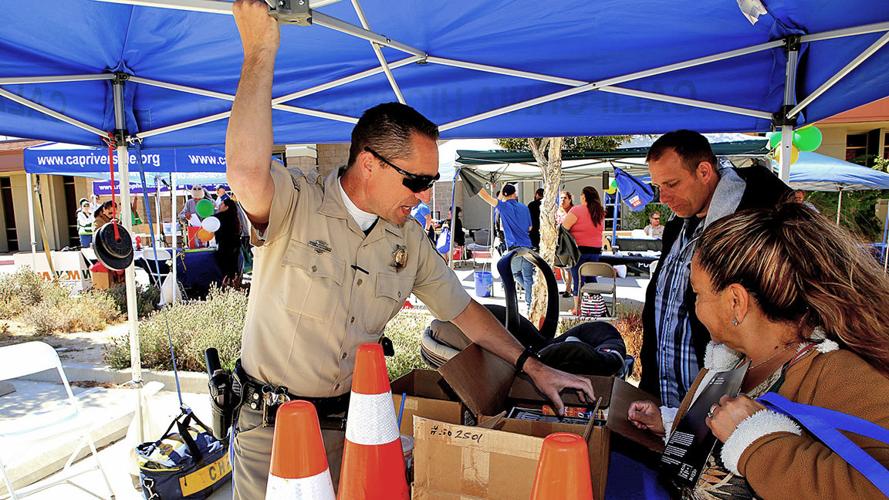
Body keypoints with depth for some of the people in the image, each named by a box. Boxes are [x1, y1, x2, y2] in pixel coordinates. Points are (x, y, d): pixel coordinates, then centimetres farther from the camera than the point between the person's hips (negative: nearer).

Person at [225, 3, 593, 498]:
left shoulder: (410, 242, -1)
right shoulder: (295, 203, -17)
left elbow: (463, 310, 6)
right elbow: (247, 172, -40)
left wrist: (534, 367, 3)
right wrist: (260, 50, -35)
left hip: (353, 422, 4)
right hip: (272, 426, -3)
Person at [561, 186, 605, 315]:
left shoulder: (577, 210, -11)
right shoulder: (600, 213, 7)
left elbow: (563, 228, -14)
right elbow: (600, 231, 15)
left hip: (579, 250, -4)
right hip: (595, 250, 5)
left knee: (578, 280, 3)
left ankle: (577, 308, 8)